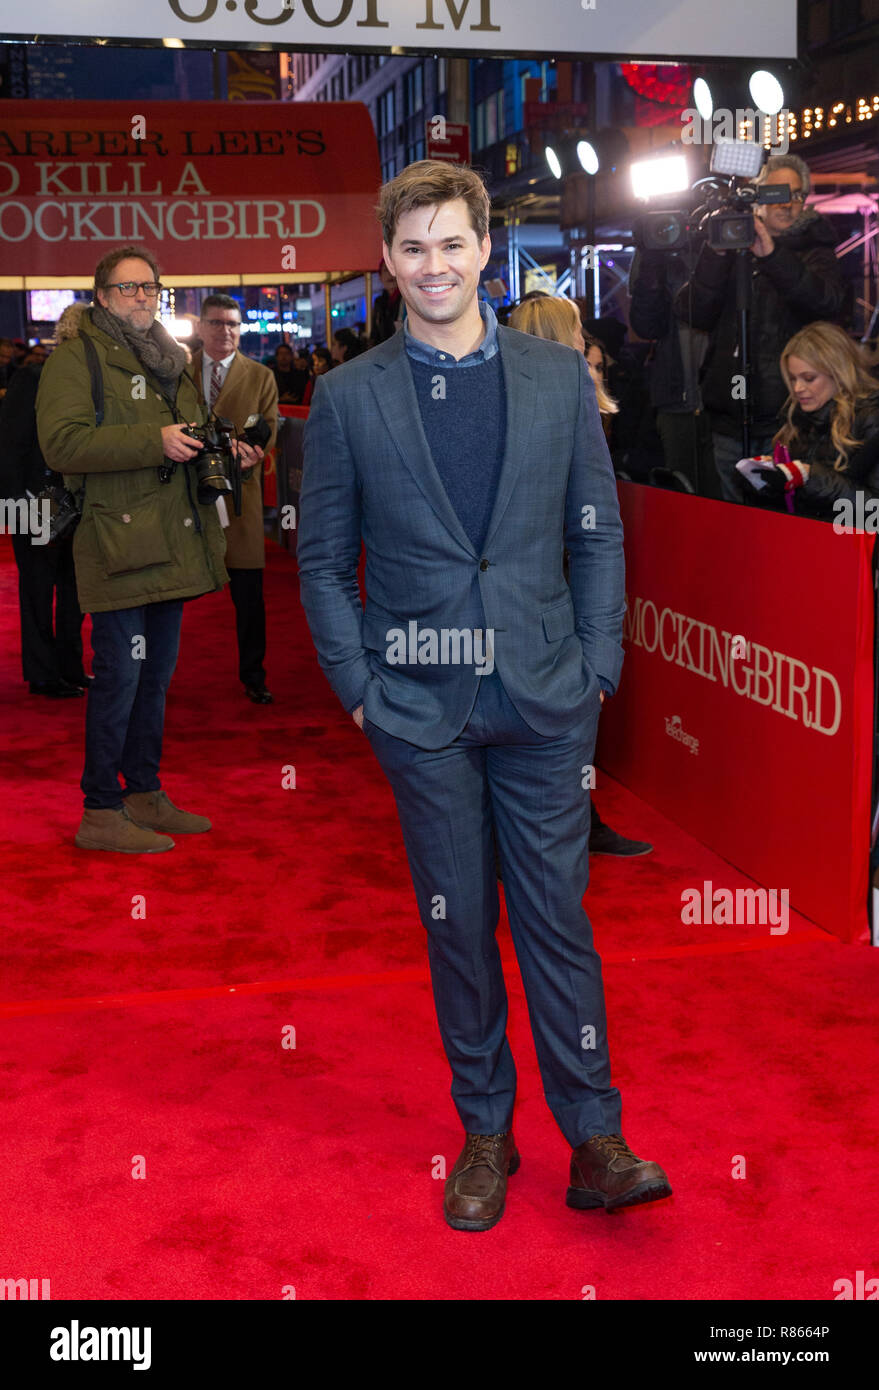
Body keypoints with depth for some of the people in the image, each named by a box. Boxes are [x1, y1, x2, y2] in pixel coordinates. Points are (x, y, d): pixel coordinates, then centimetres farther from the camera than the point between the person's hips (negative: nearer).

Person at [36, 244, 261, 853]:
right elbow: (62, 441, -18)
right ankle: (101, 812, 2)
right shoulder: (75, 357, -4)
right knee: (119, 675, -7)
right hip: (119, 545, -8)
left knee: (157, 674, 13)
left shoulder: (169, 362, 21)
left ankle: (145, 793, 24)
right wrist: (154, 441, -22)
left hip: (173, 545, 8)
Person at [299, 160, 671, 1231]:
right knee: (456, 922, 9)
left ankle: (593, 1138, 17)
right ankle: (484, 1132, 25)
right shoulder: (347, 398, 1)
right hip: (421, 707, 0)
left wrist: (597, 668, 0)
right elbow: (323, 559, 4)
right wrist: (357, 686, -2)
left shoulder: (559, 378, 4)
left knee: (556, 915, 4)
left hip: (543, 700, 0)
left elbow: (599, 532, 7)